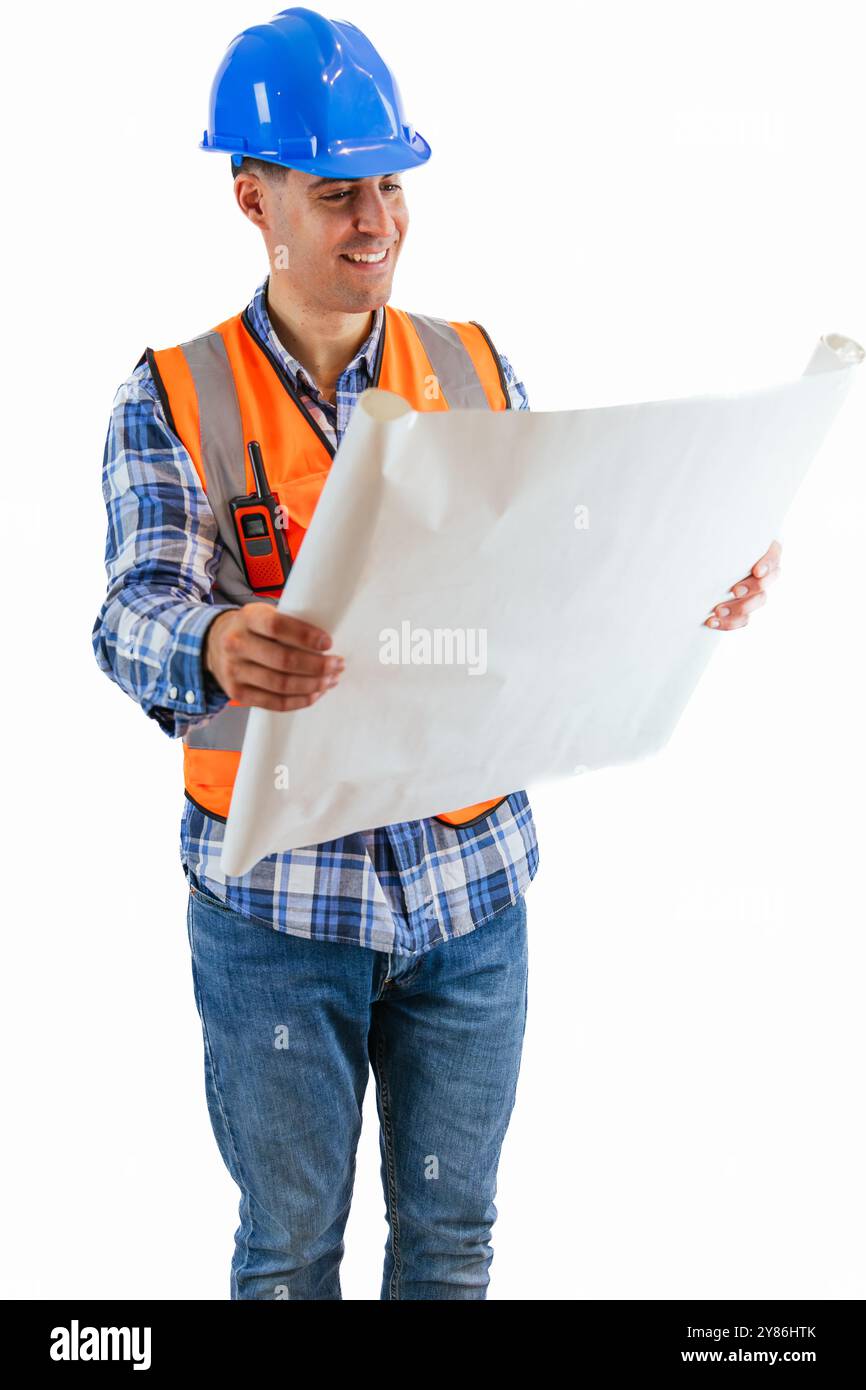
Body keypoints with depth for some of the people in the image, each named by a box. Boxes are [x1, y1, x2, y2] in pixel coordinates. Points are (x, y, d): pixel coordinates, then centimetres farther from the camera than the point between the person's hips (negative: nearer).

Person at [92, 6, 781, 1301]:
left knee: (452, 1226, 17)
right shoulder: (174, 397, -7)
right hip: (278, 890, -2)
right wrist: (215, 648, -44)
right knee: (290, 1240, 13)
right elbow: (138, 612, -20)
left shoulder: (473, 366, 4)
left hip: (470, 871, 3)